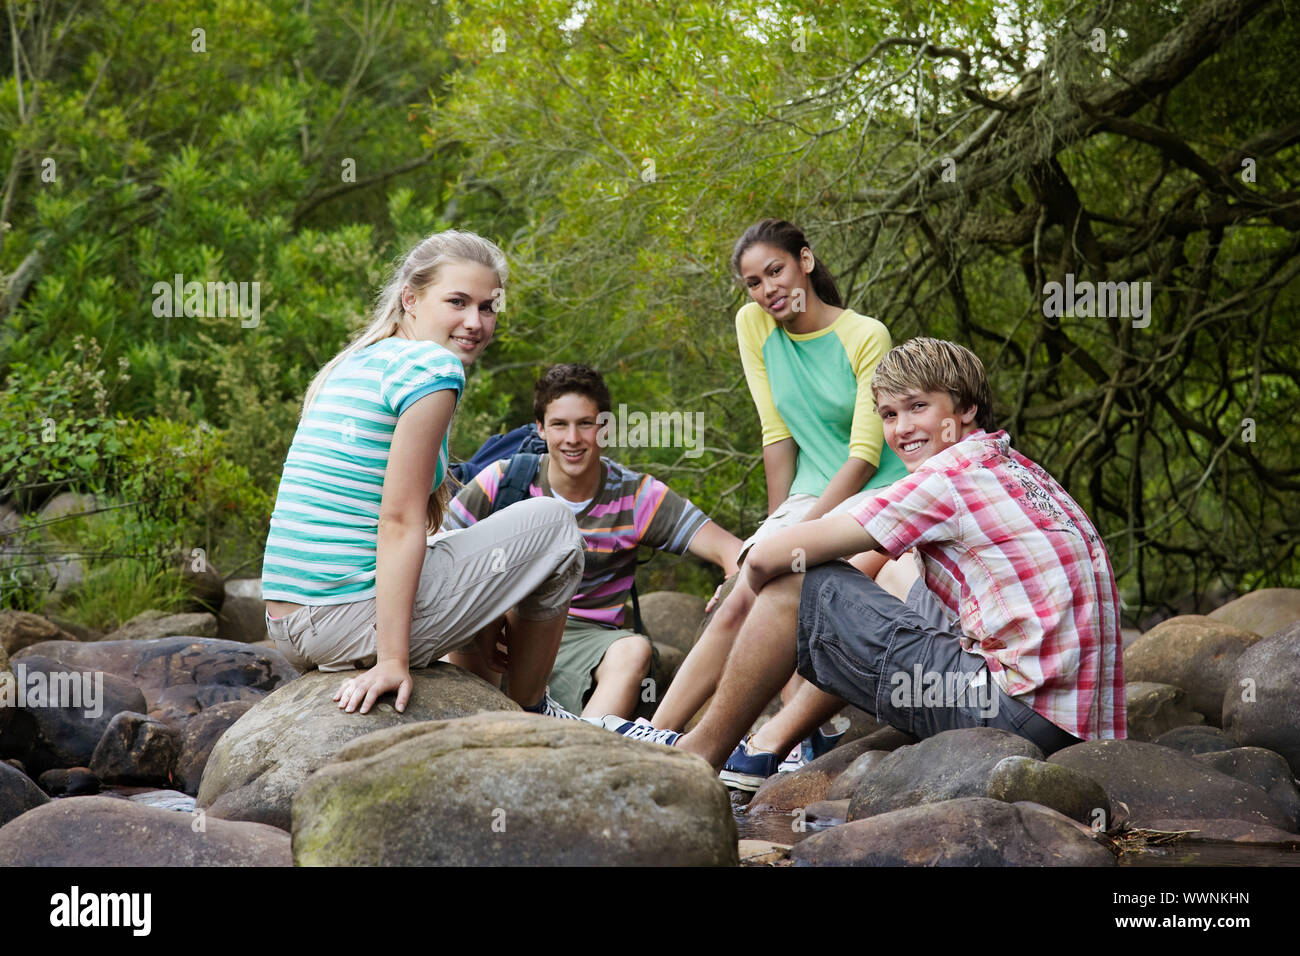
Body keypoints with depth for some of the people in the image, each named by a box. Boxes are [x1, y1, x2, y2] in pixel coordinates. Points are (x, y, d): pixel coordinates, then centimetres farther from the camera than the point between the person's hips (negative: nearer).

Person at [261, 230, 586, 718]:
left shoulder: (356, 363, 16)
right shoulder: (433, 367, -11)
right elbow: (399, 522, -18)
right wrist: (392, 659, -21)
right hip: (345, 621, -9)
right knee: (552, 522, 6)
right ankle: (532, 714, 17)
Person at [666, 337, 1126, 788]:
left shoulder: (956, 474, -8)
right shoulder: (1022, 470, 19)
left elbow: (768, 558, -9)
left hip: (1022, 713, -10)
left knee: (797, 587, -2)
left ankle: (700, 753, 13)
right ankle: (773, 745, 28)